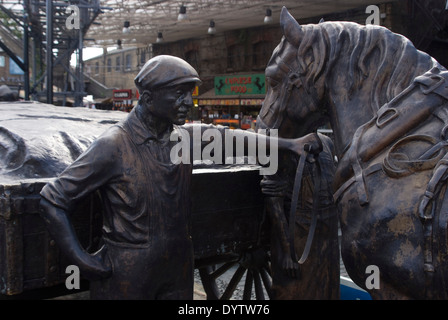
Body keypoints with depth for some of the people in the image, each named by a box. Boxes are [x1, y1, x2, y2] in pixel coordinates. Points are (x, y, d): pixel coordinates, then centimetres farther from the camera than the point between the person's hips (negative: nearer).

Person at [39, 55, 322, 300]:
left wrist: (289, 144, 14)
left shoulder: (186, 138, 0)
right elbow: (53, 201, -13)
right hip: (127, 278, -5)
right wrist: (81, 259, -15)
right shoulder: (113, 146, -17)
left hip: (178, 272, 6)